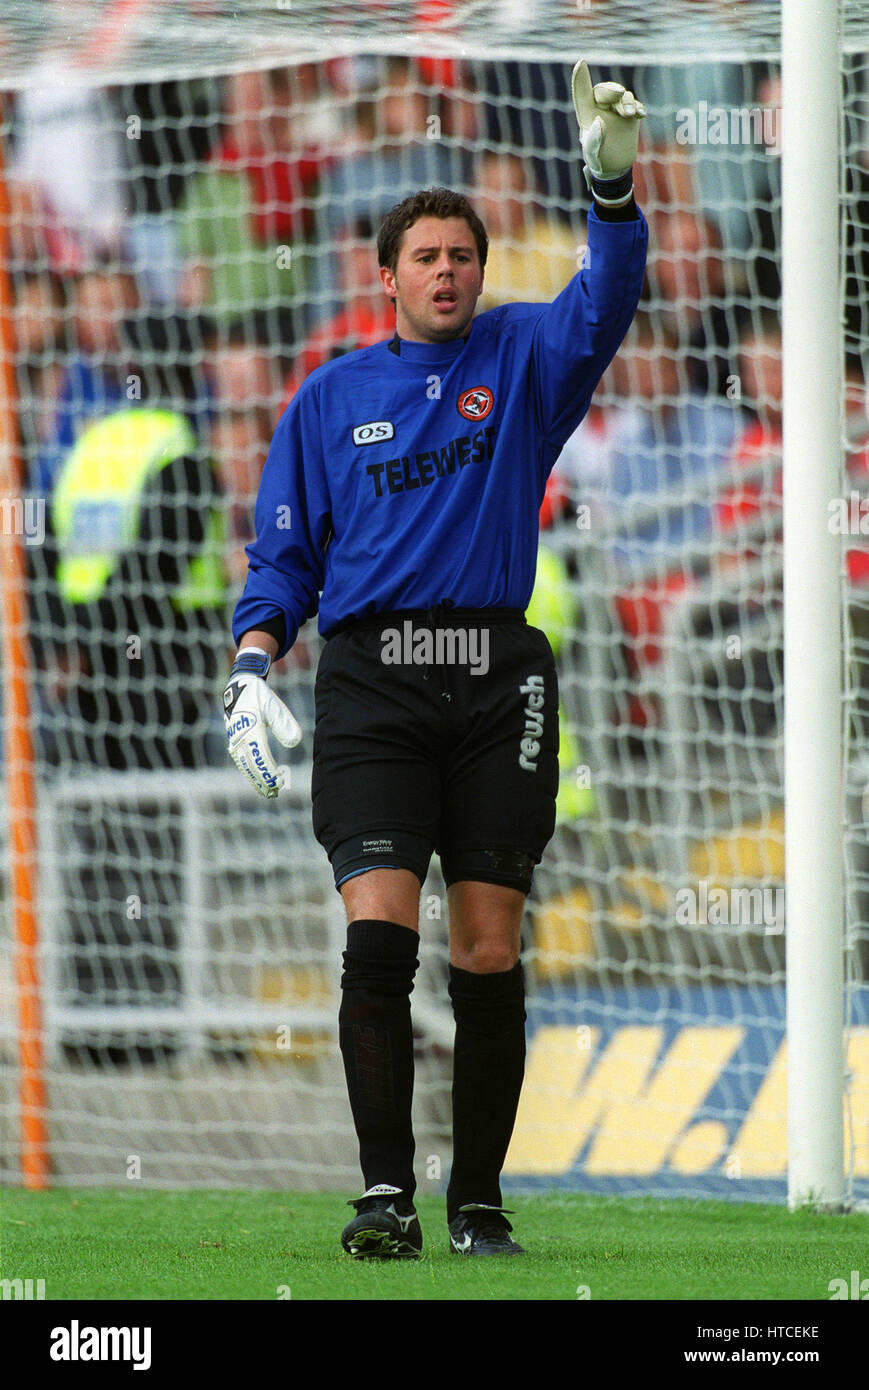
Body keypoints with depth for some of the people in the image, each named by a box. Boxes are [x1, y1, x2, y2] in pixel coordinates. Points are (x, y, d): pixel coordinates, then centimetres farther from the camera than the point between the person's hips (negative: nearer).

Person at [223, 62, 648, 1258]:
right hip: (371, 685, 0)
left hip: (497, 683, 0)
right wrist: (253, 666, -2)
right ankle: (385, 1192, -12)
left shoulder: (522, 361, 12)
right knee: (379, 935, -14)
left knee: (489, 957, 0)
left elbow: (603, 309, -8)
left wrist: (614, 186, -25)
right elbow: (283, 551, 15)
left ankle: (478, 1200, 9)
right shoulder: (330, 397, 14)